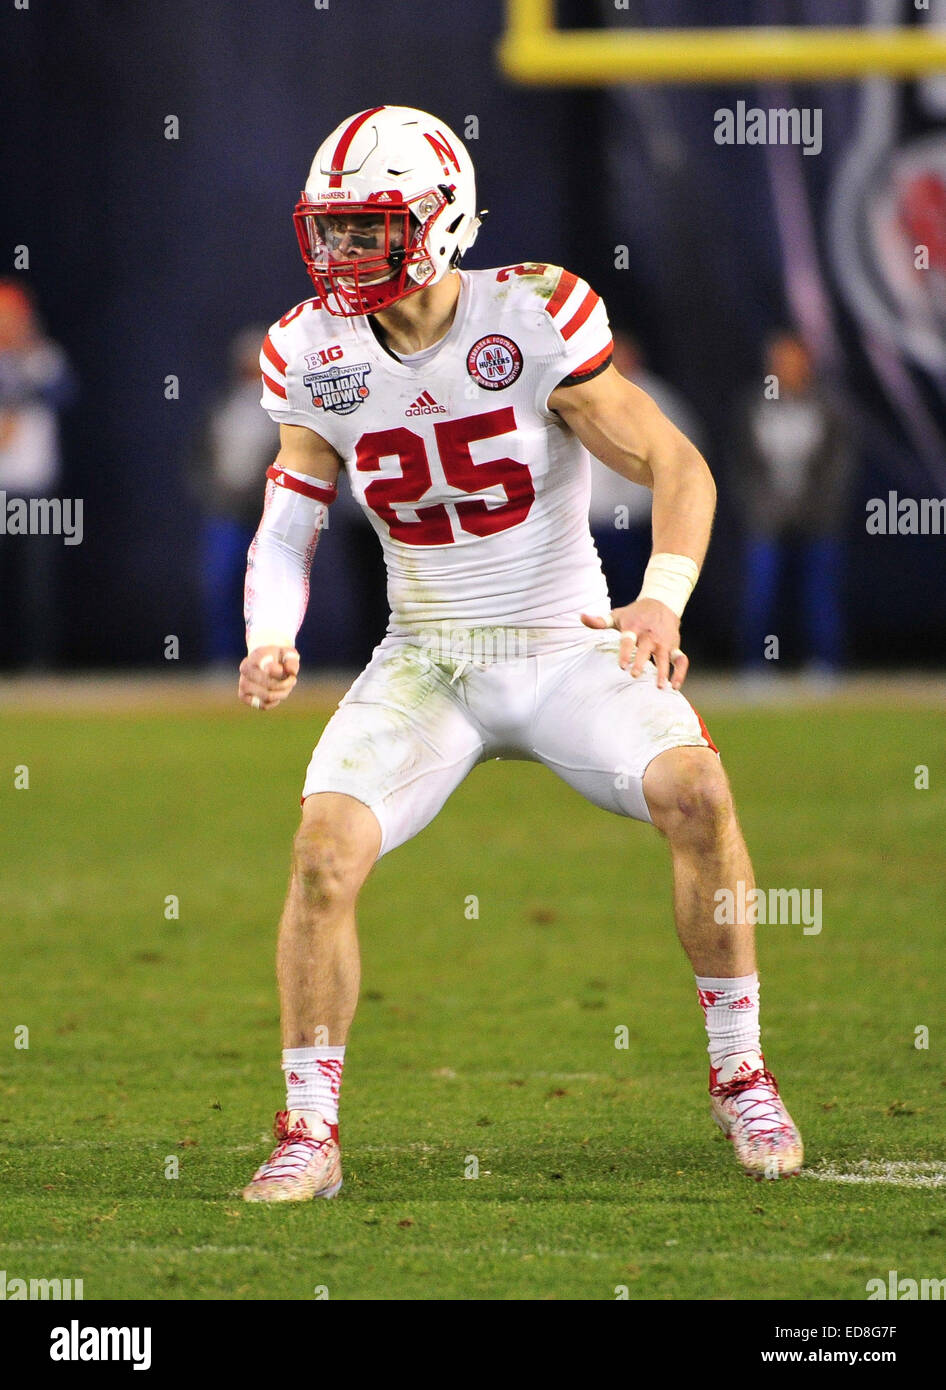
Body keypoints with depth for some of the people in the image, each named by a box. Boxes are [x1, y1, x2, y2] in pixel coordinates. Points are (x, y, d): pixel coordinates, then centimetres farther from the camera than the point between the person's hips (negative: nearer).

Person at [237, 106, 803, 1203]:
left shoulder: (532, 320, -15)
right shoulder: (317, 354, -3)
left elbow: (677, 467, -13)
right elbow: (285, 530, 5)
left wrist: (662, 601, -30)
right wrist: (269, 642, -16)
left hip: (568, 649, -2)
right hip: (428, 661, 2)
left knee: (695, 792, -27)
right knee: (325, 849, -20)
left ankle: (739, 1077, -7)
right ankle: (308, 1133, -7)